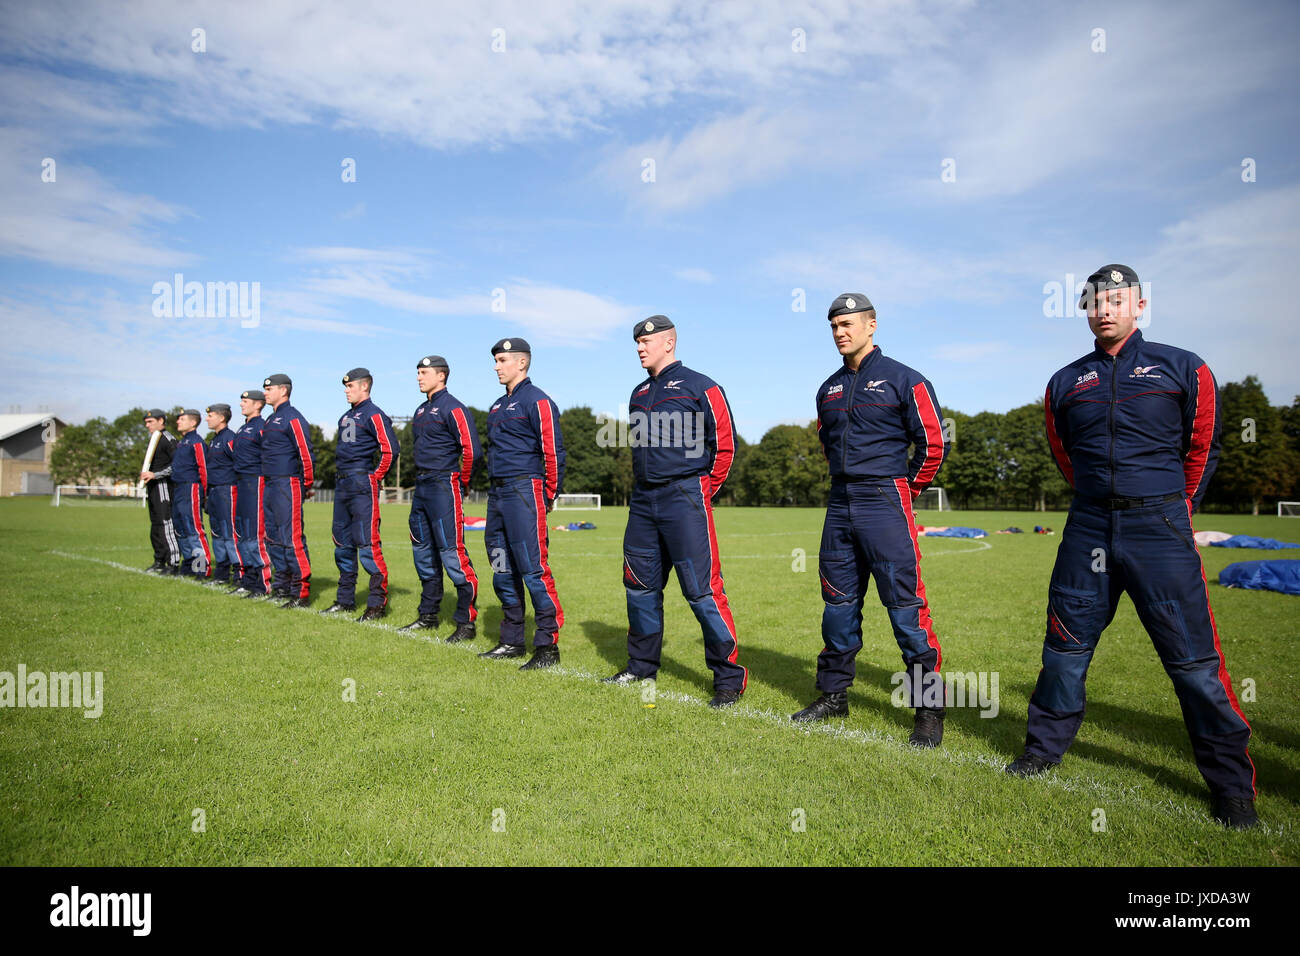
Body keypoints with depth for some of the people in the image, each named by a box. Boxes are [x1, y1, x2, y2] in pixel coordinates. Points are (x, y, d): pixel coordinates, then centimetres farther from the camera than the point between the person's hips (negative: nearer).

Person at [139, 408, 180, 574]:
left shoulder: (168, 439, -10)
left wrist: (155, 474, -20)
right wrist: (145, 474, 14)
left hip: (164, 485, -10)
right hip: (153, 488, 10)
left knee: (167, 525, -13)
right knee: (155, 525, 14)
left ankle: (173, 563, -12)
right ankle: (159, 562, 21)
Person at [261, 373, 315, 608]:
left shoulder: (293, 418, -11)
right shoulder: (271, 420, 19)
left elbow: (306, 453, -16)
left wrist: (307, 485, -12)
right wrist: (269, 481, 20)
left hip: (288, 485, -10)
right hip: (271, 485, 11)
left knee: (292, 539, -11)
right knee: (273, 538, 15)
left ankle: (301, 593, -8)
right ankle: (282, 585, 24)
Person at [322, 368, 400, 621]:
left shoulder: (374, 415, -8)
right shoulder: (346, 416, 18)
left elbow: (391, 449, -16)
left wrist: (375, 476, -10)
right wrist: (340, 473, 17)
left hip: (362, 485, -9)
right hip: (342, 484, 10)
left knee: (367, 541, -10)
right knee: (342, 542, 13)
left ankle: (377, 603, -3)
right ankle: (345, 600, 22)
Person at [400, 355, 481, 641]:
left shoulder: (452, 408, -12)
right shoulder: (421, 411, 17)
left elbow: (471, 449, -18)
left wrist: (463, 483, -8)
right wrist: (421, 477, 19)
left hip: (444, 488, -10)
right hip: (421, 488, 10)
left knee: (452, 553, -10)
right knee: (423, 552, 15)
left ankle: (466, 622, -3)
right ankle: (428, 616, 27)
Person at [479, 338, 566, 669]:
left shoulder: (537, 401, -8)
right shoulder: (498, 406, 19)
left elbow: (553, 451, -12)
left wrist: (550, 496, -9)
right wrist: (495, 487, 18)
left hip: (524, 491, -9)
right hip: (497, 494, 9)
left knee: (533, 570, -10)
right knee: (503, 572, 12)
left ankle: (548, 646, -3)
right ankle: (512, 641, 22)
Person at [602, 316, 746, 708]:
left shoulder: (699, 386, -4)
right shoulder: (639, 394, 18)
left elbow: (725, 444, -5)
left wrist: (704, 490, -3)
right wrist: (645, 485, 16)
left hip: (685, 497, -7)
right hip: (643, 499, 8)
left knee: (702, 590, -9)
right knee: (640, 585, 12)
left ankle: (729, 677, 1)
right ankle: (641, 666, 27)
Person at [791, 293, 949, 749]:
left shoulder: (903, 380, -4)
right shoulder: (829, 389, 14)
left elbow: (934, 444, -3)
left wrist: (903, 491, 3)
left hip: (885, 505, -6)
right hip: (840, 505, 6)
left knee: (905, 604, -6)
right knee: (838, 603, 11)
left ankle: (928, 707, 4)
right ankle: (834, 693, 22)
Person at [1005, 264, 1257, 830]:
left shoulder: (1183, 369, 2)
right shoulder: (1064, 384, 9)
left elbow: (1201, 451, 10)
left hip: (1160, 528, -2)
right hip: (1089, 527, 3)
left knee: (1193, 658, 1)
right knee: (1066, 645, 9)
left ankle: (1231, 786, 15)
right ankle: (1044, 748, 25)